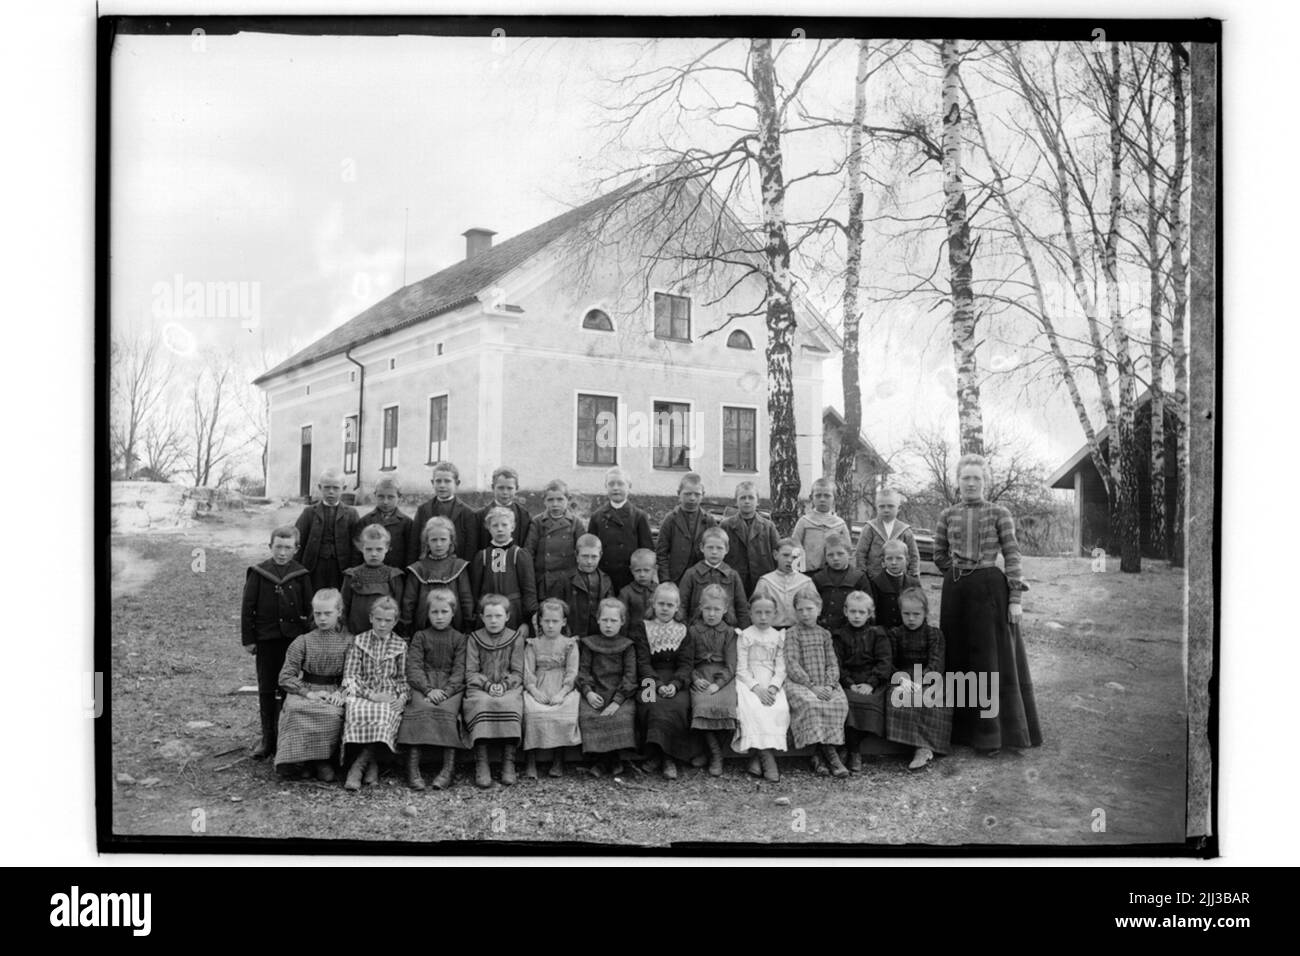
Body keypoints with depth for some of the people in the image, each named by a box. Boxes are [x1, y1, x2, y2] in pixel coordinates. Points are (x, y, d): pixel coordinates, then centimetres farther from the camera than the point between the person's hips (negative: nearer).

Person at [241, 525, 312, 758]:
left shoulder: (301, 575, -1)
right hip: (266, 638, 0)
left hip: (294, 638, 0)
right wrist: (248, 639, -1)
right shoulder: (258, 573, -1)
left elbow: (308, 608, 4)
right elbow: (247, 607, 1)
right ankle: (267, 738, 18)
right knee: (266, 690, 8)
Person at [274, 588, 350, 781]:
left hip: (334, 692, 0)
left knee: (333, 715, -34)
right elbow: (285, 678, 2)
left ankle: (324, 759, -12)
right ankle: (308, 758, -17)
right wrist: (308, 693, -13)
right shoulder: (302, 642, 5)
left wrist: (340, 692, -16)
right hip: (304, 691, 1)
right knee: (295, 710, -34)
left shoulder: (348, 641, 5)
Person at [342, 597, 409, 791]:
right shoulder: (358, 641, 11)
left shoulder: (401, 646, 14)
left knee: (383, 718, -35)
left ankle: (357, 767, -27)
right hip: (362, 695, 0)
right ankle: (371, 765, -25)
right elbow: (350, 675, 3)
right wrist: (370, 694, -11)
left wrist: (402, 697, -6)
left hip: (390, 697, 0)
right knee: (357, 713, -36)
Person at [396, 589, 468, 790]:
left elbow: (459, 670, 3)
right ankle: (412, 768, -32)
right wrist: (429, 689, -15)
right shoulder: (420, 637, 14)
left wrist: (446, 691, -16)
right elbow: (413, 668, 2)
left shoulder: (459, 639, 13)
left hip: (451, 687, 0)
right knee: (419, 709, -30)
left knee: (448, 711, -30)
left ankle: (448, 768, -29)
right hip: (422, 685, 0)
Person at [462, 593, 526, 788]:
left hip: (509, 686, 0)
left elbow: (517, 672, 6)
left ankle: (508, 762, -26)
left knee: (510, 704, -34)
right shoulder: (474, 639, 12)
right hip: (480, 687, 0)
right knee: (481, 704, -34)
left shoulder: (515, 638, 11)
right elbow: (470, 672, 5)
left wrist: (504, 685, -13)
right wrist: (488, 685, -12)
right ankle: (481, 763, -32)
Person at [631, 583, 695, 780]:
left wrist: (674, 685, -16)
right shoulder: (641, 628, 9)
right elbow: (642, 662, -1)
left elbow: (686, 663, 4)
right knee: (653, 704, -32)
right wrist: (659, 685, -17)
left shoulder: (683, 630, 13)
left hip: (676, 683, 1)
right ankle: (667, 758, -24)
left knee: (680, 704, -31)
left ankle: (668, 758, -23)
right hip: (650, 680, -1)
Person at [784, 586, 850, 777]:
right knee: (811, 704, -34)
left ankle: (819, 755, -20)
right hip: (799, 683, -4)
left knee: (840, 703, -27)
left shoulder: (824, 634, 17)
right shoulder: (791, 633, 4)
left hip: (825, 684, 4)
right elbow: (792, 665, -6)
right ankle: (832, 757, -29)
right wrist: (812, 686, -17)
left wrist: (829, 685, -11)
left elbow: (832, 663, 10)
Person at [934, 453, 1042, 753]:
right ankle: (964, 728, 17)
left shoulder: (999, 513, 0)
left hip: (991, 590, -3)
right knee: (959, 660, 7)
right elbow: (939, 555, 13)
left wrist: (1015, 598, -10)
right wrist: (960, 573, 2)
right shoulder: (947, 515, 8)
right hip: (956, 593, 3)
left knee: (993, 659, 0)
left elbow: (1012, 556, -4)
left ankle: (992, 733, 8)